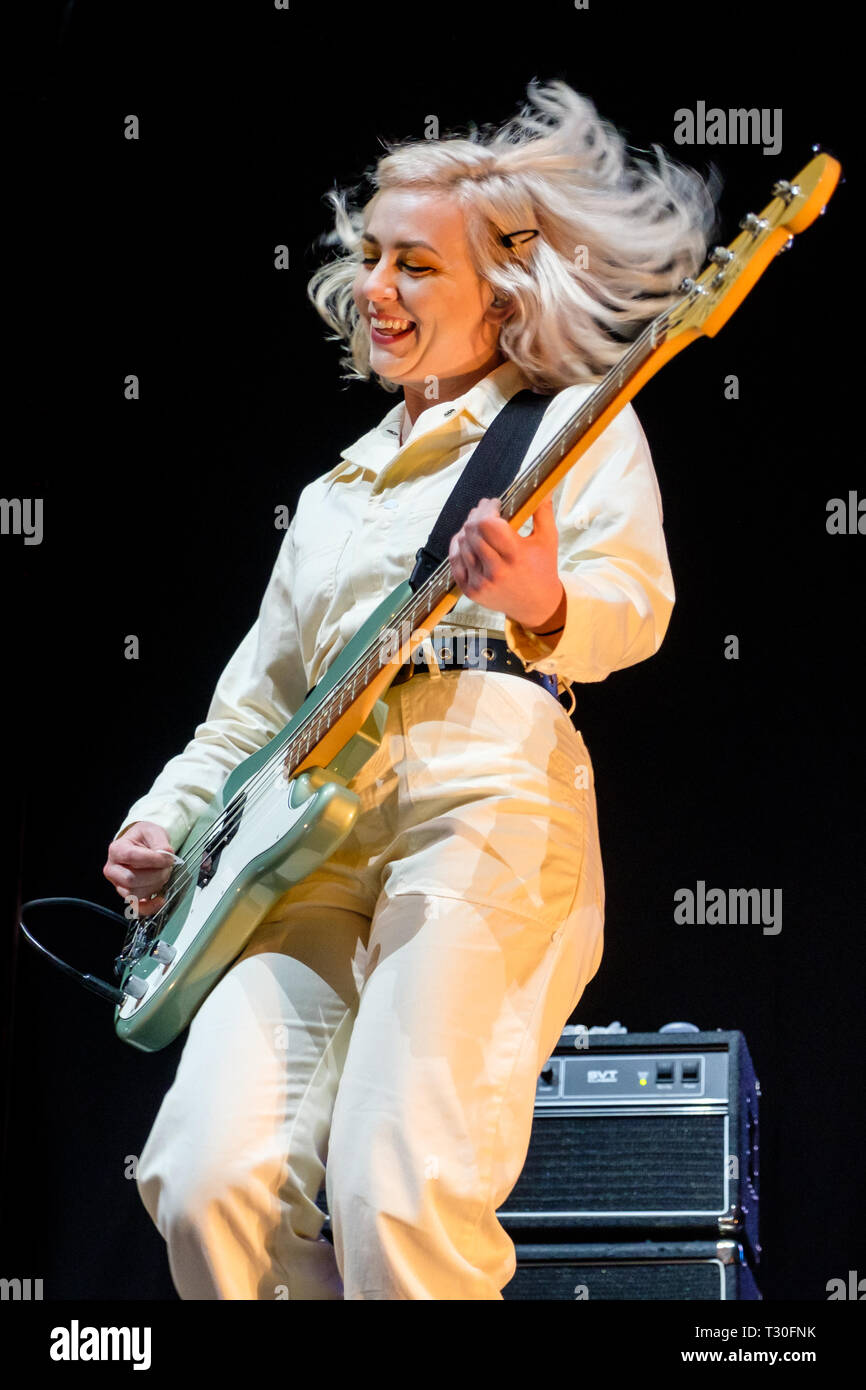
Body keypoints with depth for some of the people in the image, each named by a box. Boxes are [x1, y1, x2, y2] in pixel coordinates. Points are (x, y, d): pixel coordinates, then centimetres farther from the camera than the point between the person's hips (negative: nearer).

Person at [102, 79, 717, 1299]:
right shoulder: (336, 492, 31)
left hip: (486, 812, -6)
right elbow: (255, 697, 33)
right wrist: (166, 819, 16)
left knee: (399, 1199, -25)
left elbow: (635, 600, -7)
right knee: (210, 1181, -18)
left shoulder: (576, 425, 11)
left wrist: (547, 610, -29)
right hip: (309, 849, 6)